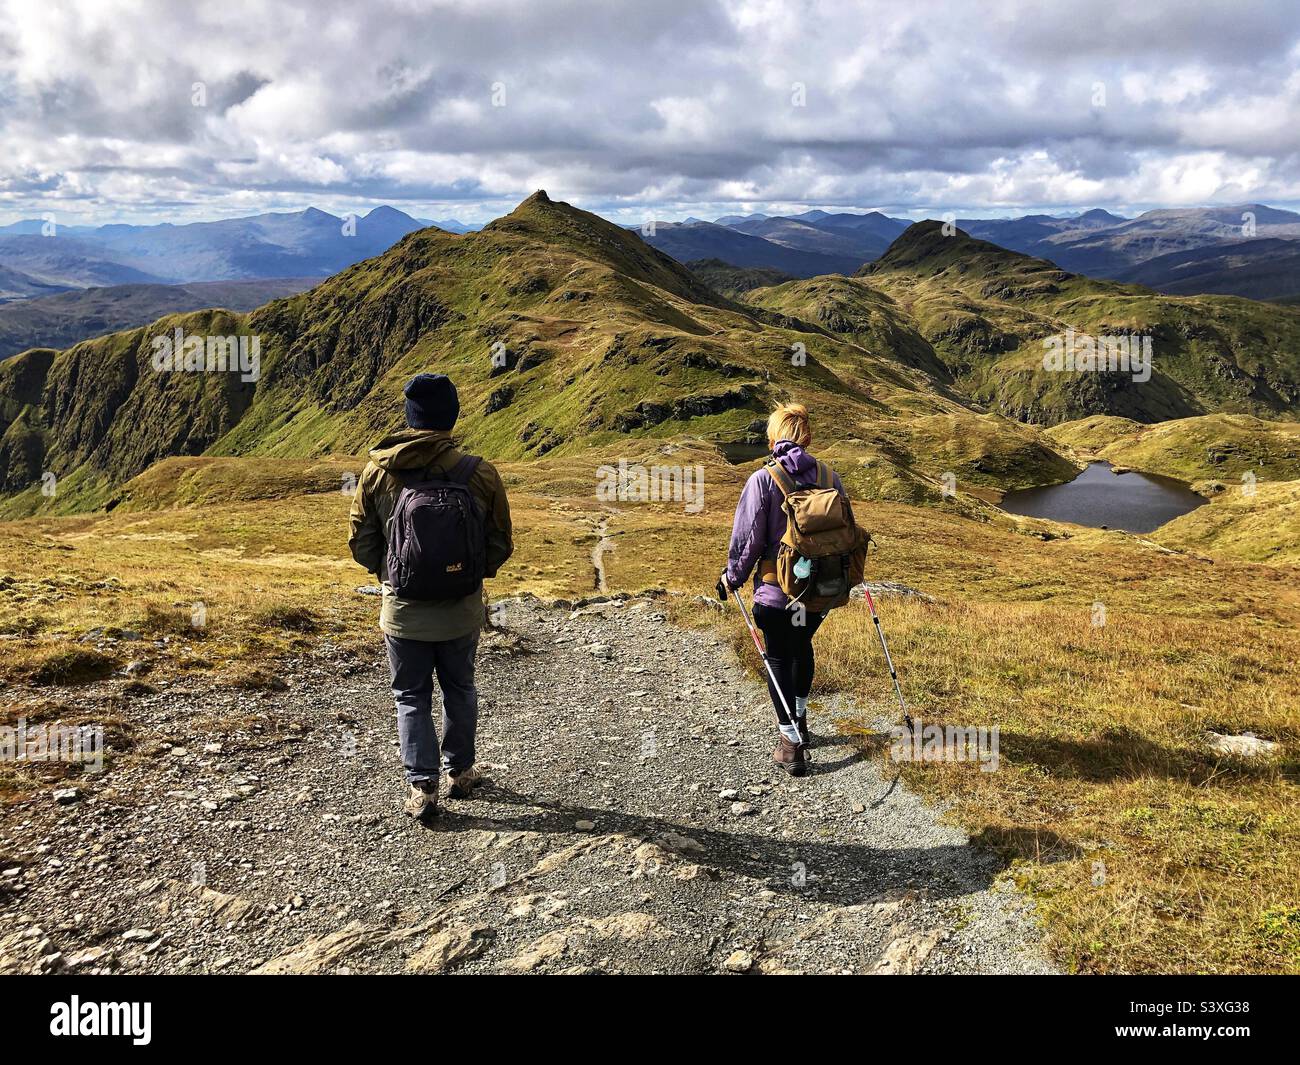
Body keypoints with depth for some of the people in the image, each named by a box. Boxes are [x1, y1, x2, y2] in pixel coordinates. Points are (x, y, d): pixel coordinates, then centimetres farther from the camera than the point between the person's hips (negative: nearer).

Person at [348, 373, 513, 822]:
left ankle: (422, 786, 11)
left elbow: (361, 544, -2)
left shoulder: (377, 472, -11)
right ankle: (461, 771, 33)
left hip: (403, 610, 0)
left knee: (411, 696, 15)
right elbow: (500, 545, -3)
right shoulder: (480, 474, -13)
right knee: (459, 689, 21)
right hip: (462, 611, 1)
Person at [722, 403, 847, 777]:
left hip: (777, 590, -4)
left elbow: (748, 536, -11)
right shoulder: (829, 478, 0)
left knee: (779, 659, 9)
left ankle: (790, 744, 10)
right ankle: (799, 719, 41)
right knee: (802, 646, 26)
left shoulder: (763, 479, -13)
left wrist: (733, 576, 5)